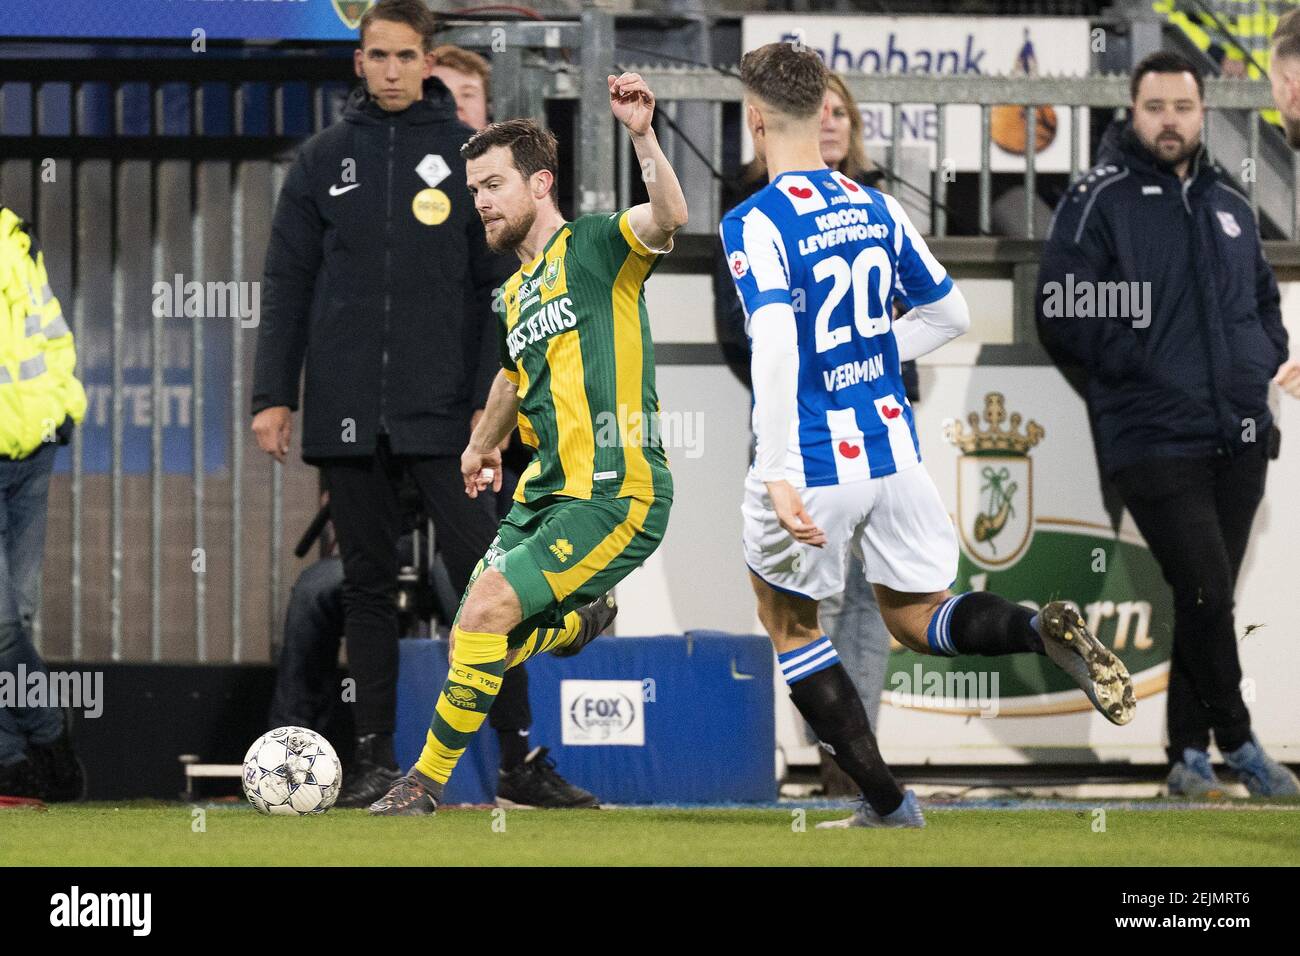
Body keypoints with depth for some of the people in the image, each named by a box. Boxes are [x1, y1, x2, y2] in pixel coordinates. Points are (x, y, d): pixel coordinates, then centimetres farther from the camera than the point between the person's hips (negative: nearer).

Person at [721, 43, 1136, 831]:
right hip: (894, 449, 6)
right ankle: (1048, 631, -14)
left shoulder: (755, 224, -15)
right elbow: (951, 315, 13)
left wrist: (778, 476, -30)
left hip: (813, 465, -6)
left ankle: (889, 808, 14)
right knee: (920, 620, 17)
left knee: (789, 622, 17)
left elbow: (775, 347, -28)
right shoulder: (875, 207, 5)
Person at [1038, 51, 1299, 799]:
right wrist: (1148, 360, -14)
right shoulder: (1101, 202, -5)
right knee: (1207, 593, -12)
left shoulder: (1229, 204, 13)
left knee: (1208, 598, 9)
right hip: (1155, 440, -6)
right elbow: (1065, 317, -10)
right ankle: (1236, 739, 5)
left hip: (1239, 436, 6)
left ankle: (1191, 752, 18)